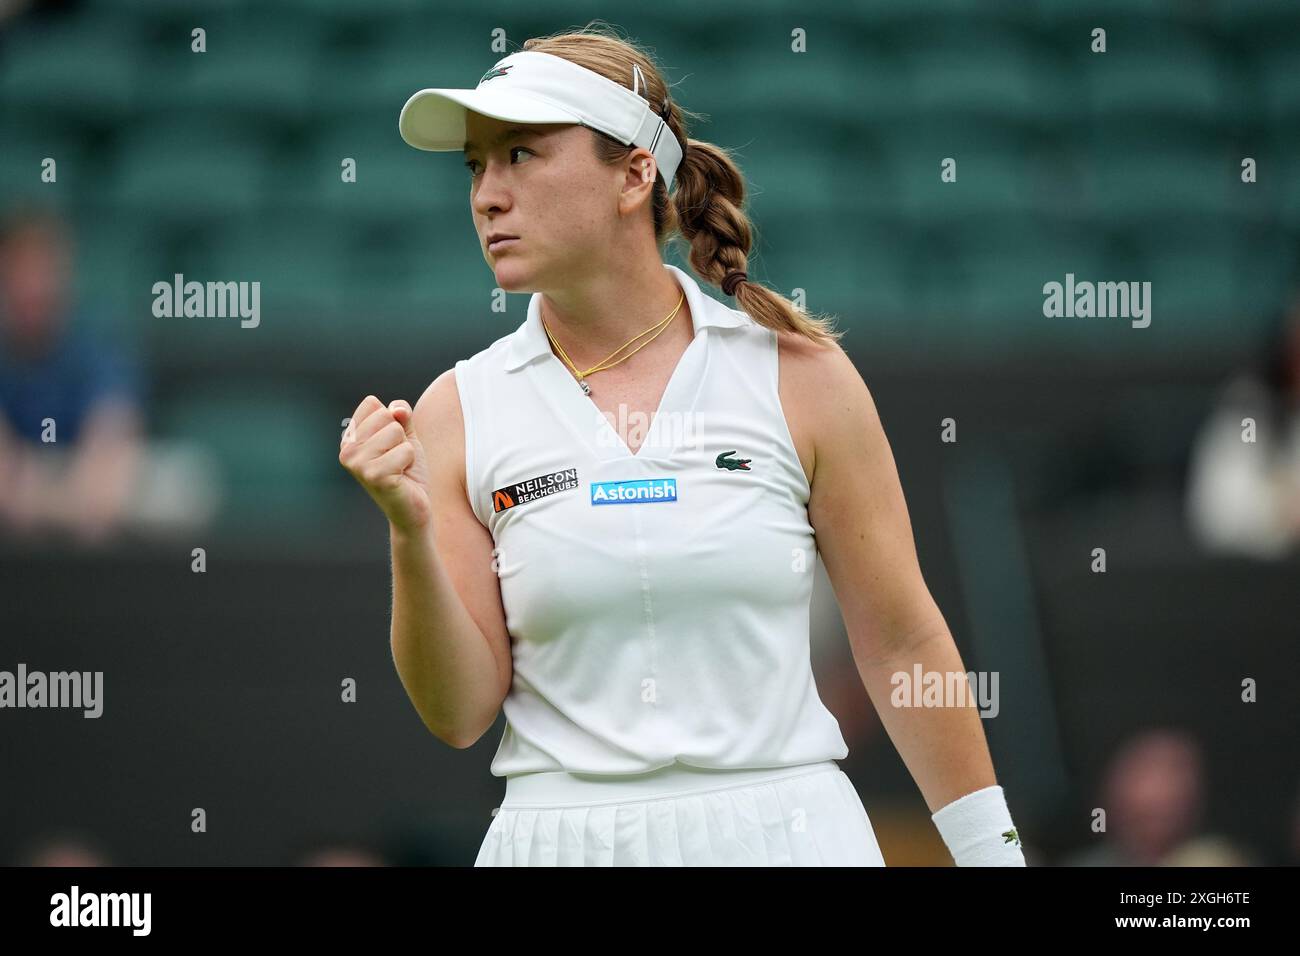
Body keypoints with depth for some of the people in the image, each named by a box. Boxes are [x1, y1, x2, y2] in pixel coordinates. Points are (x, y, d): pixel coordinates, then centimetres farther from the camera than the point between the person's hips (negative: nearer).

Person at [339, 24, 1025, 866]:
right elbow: (460, 713, -1)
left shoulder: (799, 375, -2)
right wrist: (410, 536, -16)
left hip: (786, 829, -1)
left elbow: (901, 641, 4)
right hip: (558, 838, 1)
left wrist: (991, 849, 3)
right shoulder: (458, 412, 1)